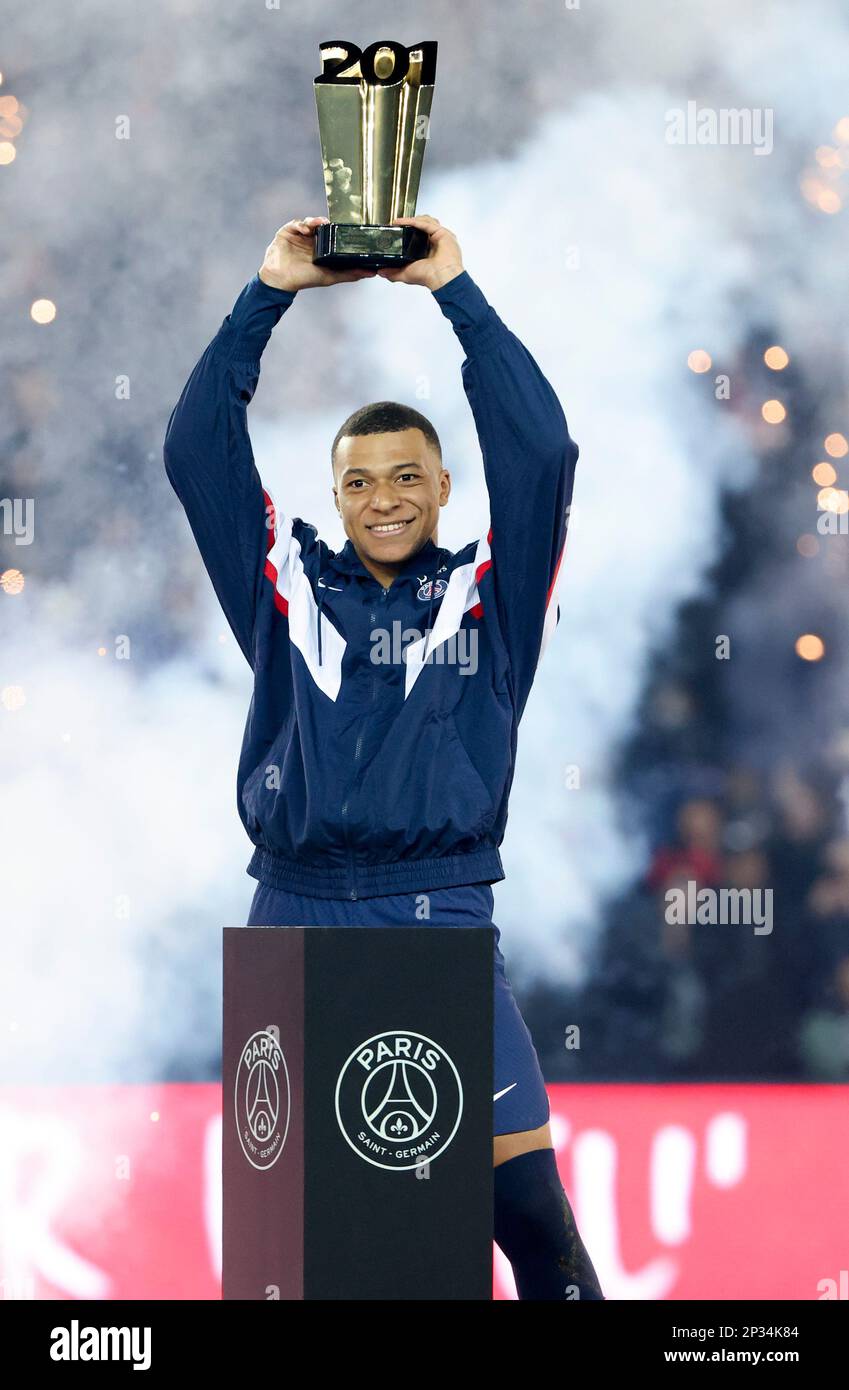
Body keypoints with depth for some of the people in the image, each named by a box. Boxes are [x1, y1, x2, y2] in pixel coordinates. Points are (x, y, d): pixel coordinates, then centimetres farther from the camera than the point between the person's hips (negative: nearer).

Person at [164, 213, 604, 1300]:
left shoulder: (489, 596, 8)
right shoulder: (288, 588, 12)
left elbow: (542, 454, -2)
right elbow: (196, 452, 8)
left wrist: (456, 293, 0)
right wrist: (269, 295, 5)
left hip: (441, 924, -2)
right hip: (294, 923, 2)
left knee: (525, 1198, -10)